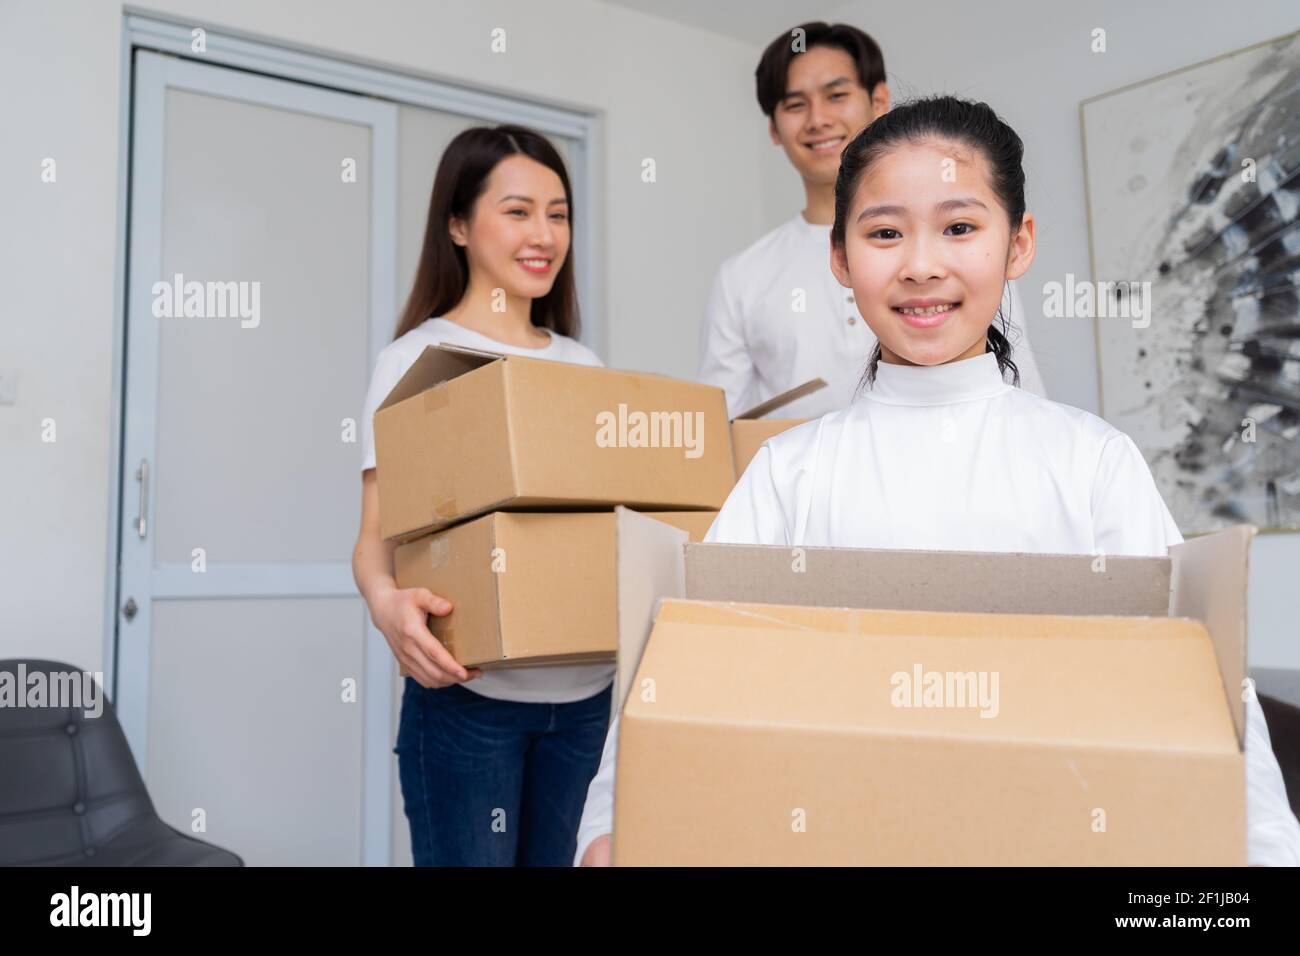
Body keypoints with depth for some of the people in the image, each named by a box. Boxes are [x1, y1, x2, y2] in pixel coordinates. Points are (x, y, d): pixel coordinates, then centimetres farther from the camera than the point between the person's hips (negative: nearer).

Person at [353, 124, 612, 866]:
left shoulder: (583, 365, 11)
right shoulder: (417, 360, -4)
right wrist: (386, 599, -29)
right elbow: (377, 532, -8)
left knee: (560, 856, 13)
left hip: (587, 693, 5)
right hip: (468, 693, -5)